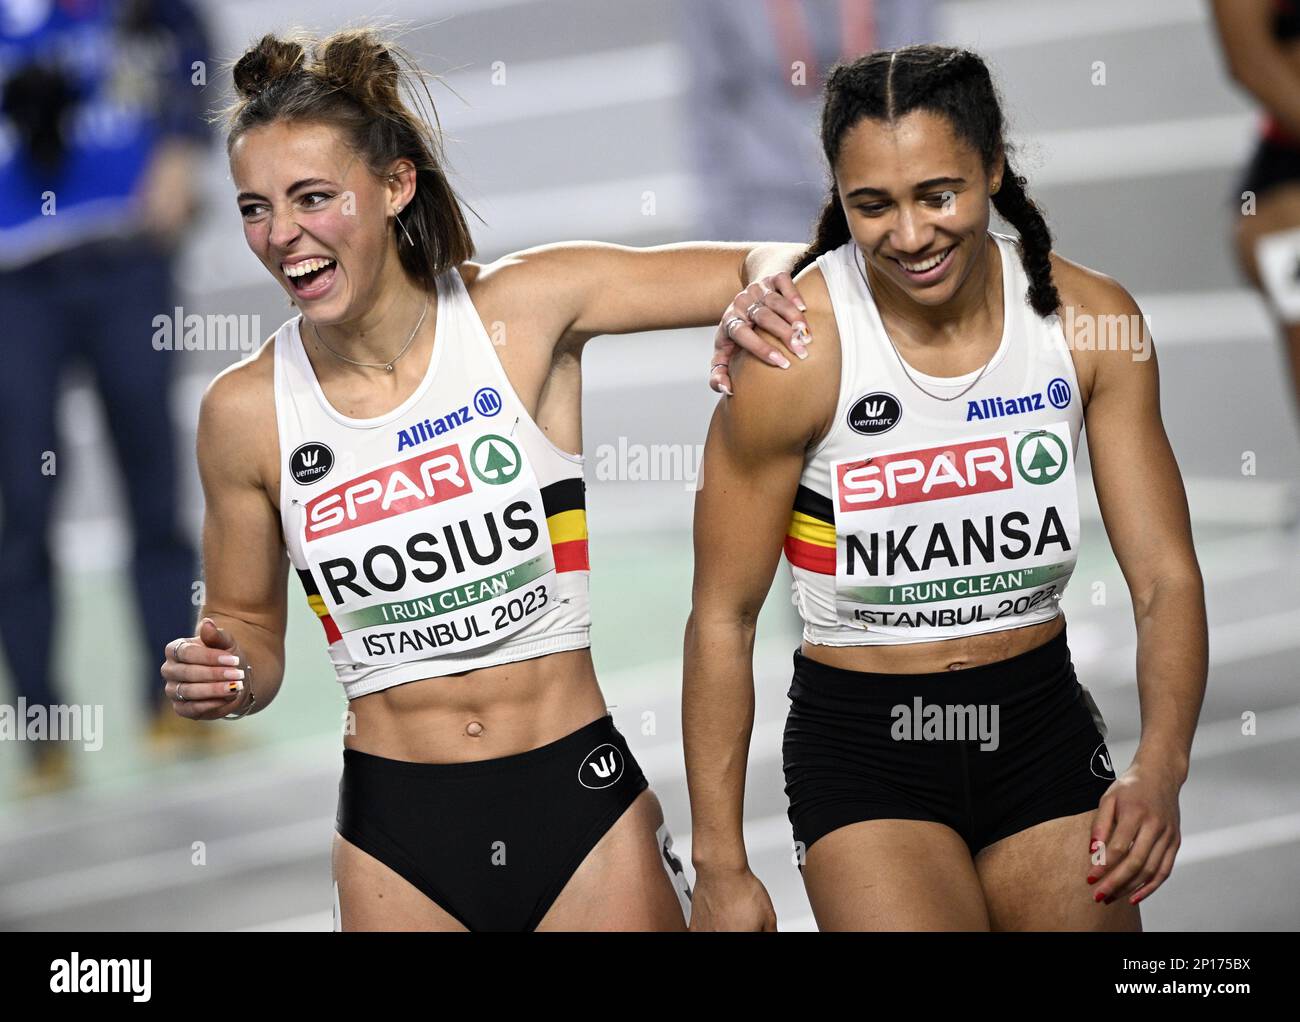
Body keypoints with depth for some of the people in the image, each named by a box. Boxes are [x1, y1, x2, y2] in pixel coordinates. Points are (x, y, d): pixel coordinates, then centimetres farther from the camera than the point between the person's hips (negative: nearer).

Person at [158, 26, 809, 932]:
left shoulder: (527, 310, -6)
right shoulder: (245, 411, -2)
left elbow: (777, 268, -2)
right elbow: (249, 625, 11)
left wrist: (758, 296, -24)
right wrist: (229, 677, -11)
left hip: (583, 800, -1)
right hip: (394, 835, 1)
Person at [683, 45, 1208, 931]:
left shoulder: (1089, 319, -7)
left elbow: (1167, 577, -6)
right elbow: (723, 617, -10)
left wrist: (1161, 768, -24)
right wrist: (721, 866, -11)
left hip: (1043, 724, 4)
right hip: (863, 742, -4)